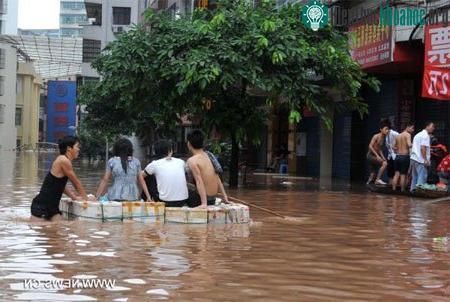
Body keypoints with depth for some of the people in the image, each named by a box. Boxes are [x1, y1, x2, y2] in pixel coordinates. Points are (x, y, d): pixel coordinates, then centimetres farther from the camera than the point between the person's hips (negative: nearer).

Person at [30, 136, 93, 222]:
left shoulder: (63, 161, 13)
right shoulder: (64, 161, -15)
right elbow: (76, 183, -5)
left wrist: (74, 197, 20)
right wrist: (86, 198, 6)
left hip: (52, 206, 10)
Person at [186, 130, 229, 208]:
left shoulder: (192, 161, -14)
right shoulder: (208, 156, 8)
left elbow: (199, 181, -23)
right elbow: (217, 177, 10)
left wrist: (204, 203, -28)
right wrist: (224, 196, 14)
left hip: (202, 198, -7)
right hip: (213, 198, 7)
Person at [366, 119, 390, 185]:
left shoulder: (383, 138, 11)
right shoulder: (376, 136, -14)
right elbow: (370, 146, -20)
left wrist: (383, 157, 8)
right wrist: (377, 155, -24)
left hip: (375, 156, 9)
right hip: (371, 155, -9)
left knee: (373, 173, 14)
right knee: (384, 163, -23)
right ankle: (378, 179, -20)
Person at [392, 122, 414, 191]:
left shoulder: (398, 136, 13)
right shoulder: (408, 135, -8)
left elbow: (394, 147, 17)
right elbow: (409, 145, -23)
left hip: (397, 156, 6)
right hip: (405, 157, -6)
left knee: (397, 174, 9)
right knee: (403, 175, 0)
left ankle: (393, 189, 6)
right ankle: (402, 190, 4)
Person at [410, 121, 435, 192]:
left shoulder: (418, 134, 20)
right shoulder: (425, 135, -10)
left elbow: (413, 147, 23)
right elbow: (423, 148, -19)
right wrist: (425, 160, -19)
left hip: (413, 158, 10)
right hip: (421, 160, -10)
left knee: (414, 177, 13)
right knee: (422, 178, -8)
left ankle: (413, 189, 15)